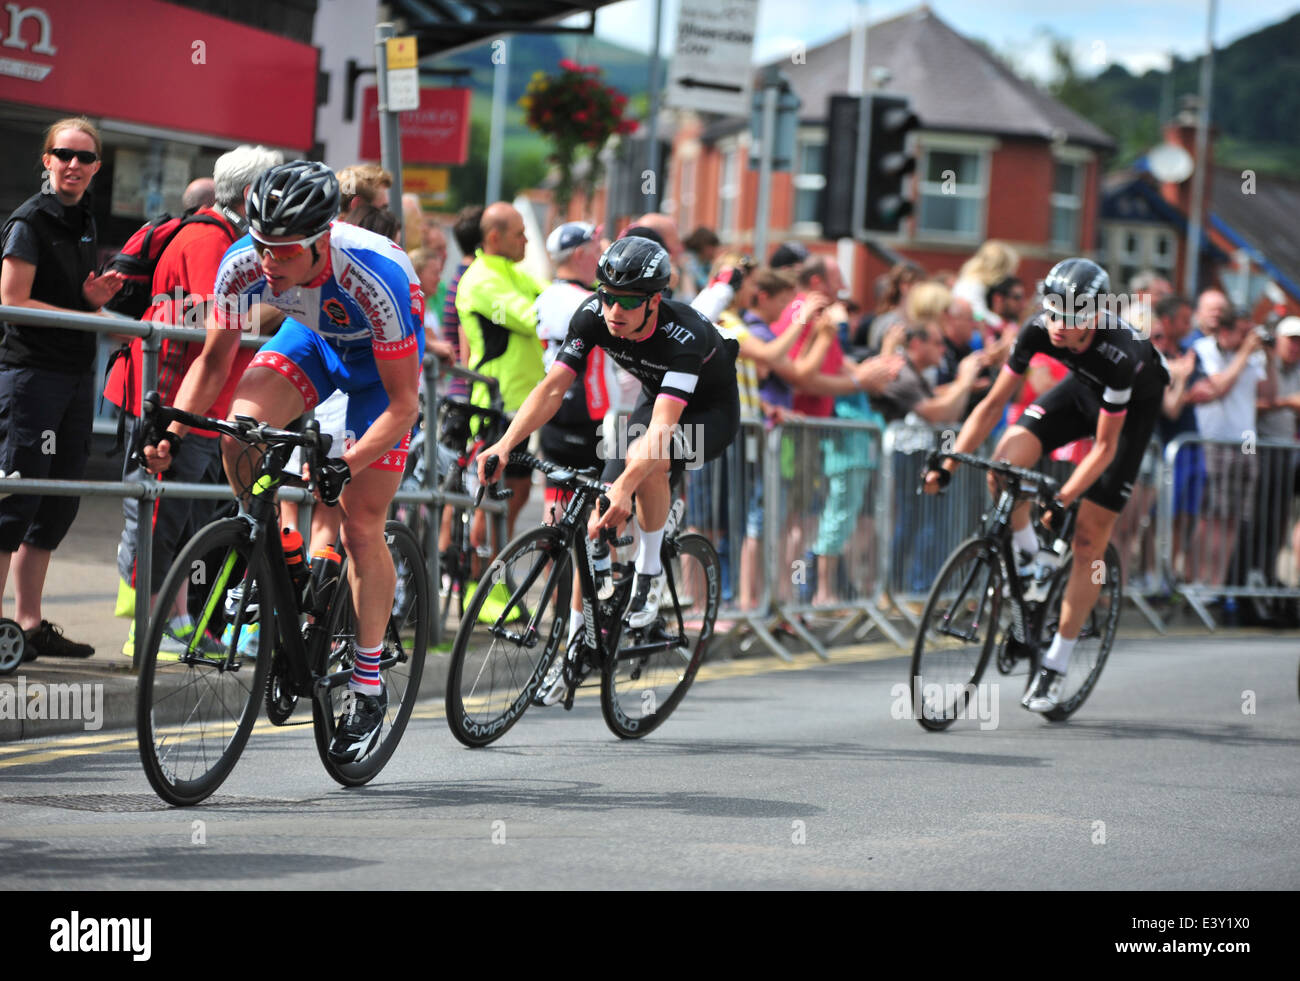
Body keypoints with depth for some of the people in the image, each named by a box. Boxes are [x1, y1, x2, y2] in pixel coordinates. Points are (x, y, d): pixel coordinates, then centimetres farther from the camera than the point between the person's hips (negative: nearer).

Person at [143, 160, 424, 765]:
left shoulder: (374, 278, -40)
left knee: (360, 523, -8)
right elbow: (215, 358, -12)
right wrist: (171, 433, -26)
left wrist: (347, 465, -45)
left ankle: (369, 688, 5)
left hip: (382, 354, -4)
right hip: (315, 337, 4)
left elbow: (403, 403, -32)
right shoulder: (245, 263, -28)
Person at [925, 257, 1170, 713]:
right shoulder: (1040, 330, -27)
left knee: (1089, 538, -8)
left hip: (1133, 402, -4)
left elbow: (1104, 447, -30)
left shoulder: (1118, 353, -39)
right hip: (1083, 386, 4)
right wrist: (948, 465, -26)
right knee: (1006, 463, -24)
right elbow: (993, 404, -19)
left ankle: (1055, 665, 1)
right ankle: (1026, 558, 4)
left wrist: (1062, 500, -38)